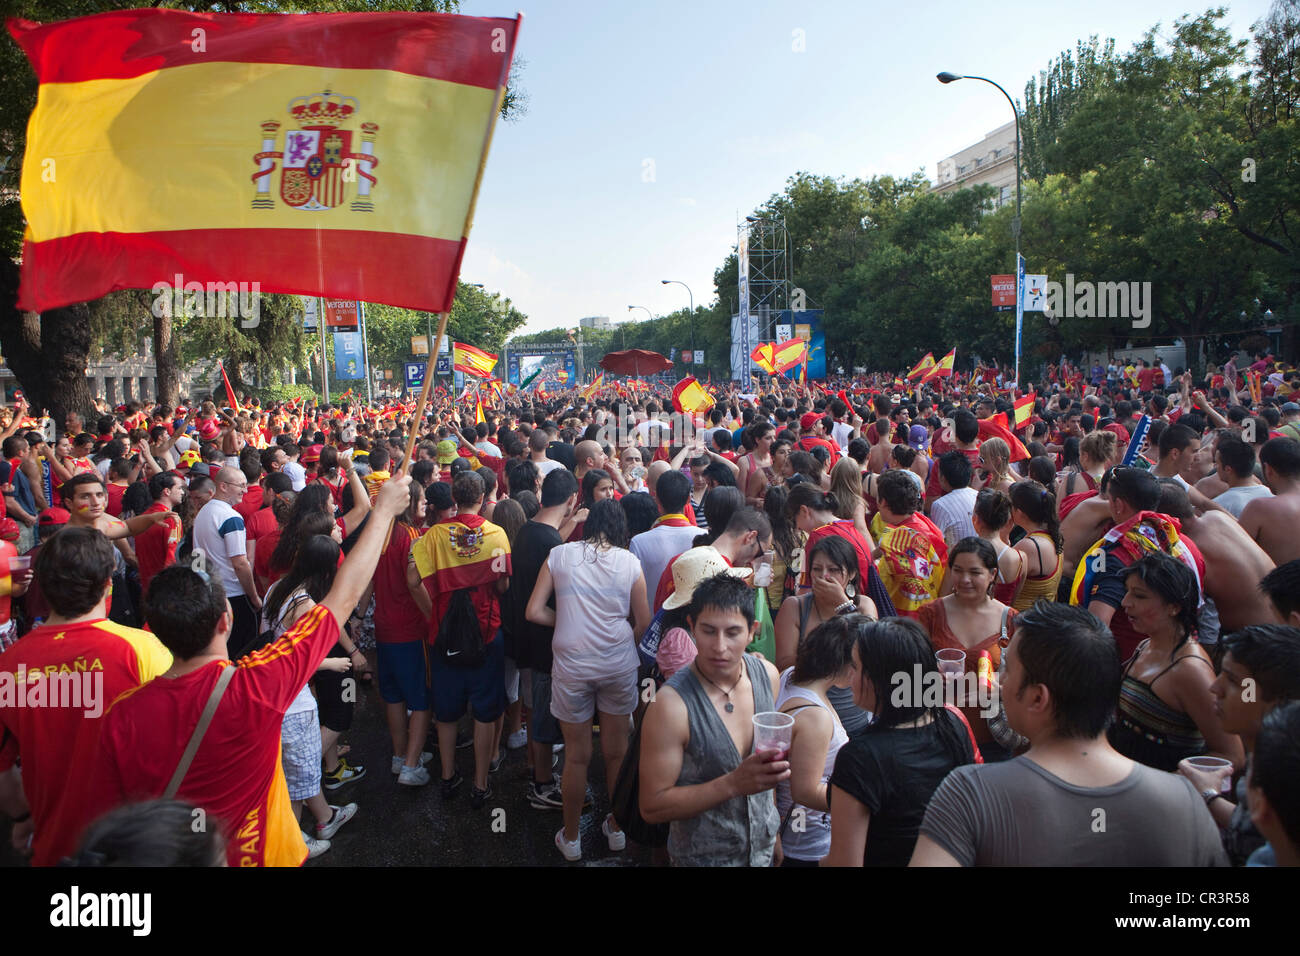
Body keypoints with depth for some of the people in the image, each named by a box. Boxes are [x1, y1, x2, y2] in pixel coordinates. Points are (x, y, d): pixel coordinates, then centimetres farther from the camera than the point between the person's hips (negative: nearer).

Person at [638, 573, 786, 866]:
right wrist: (734, 784, -31)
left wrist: (774, 829, 8)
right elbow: (651, 807, -23)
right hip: (704, 856, -4)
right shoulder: (672, 703, -27)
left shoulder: (768, 674, -9)